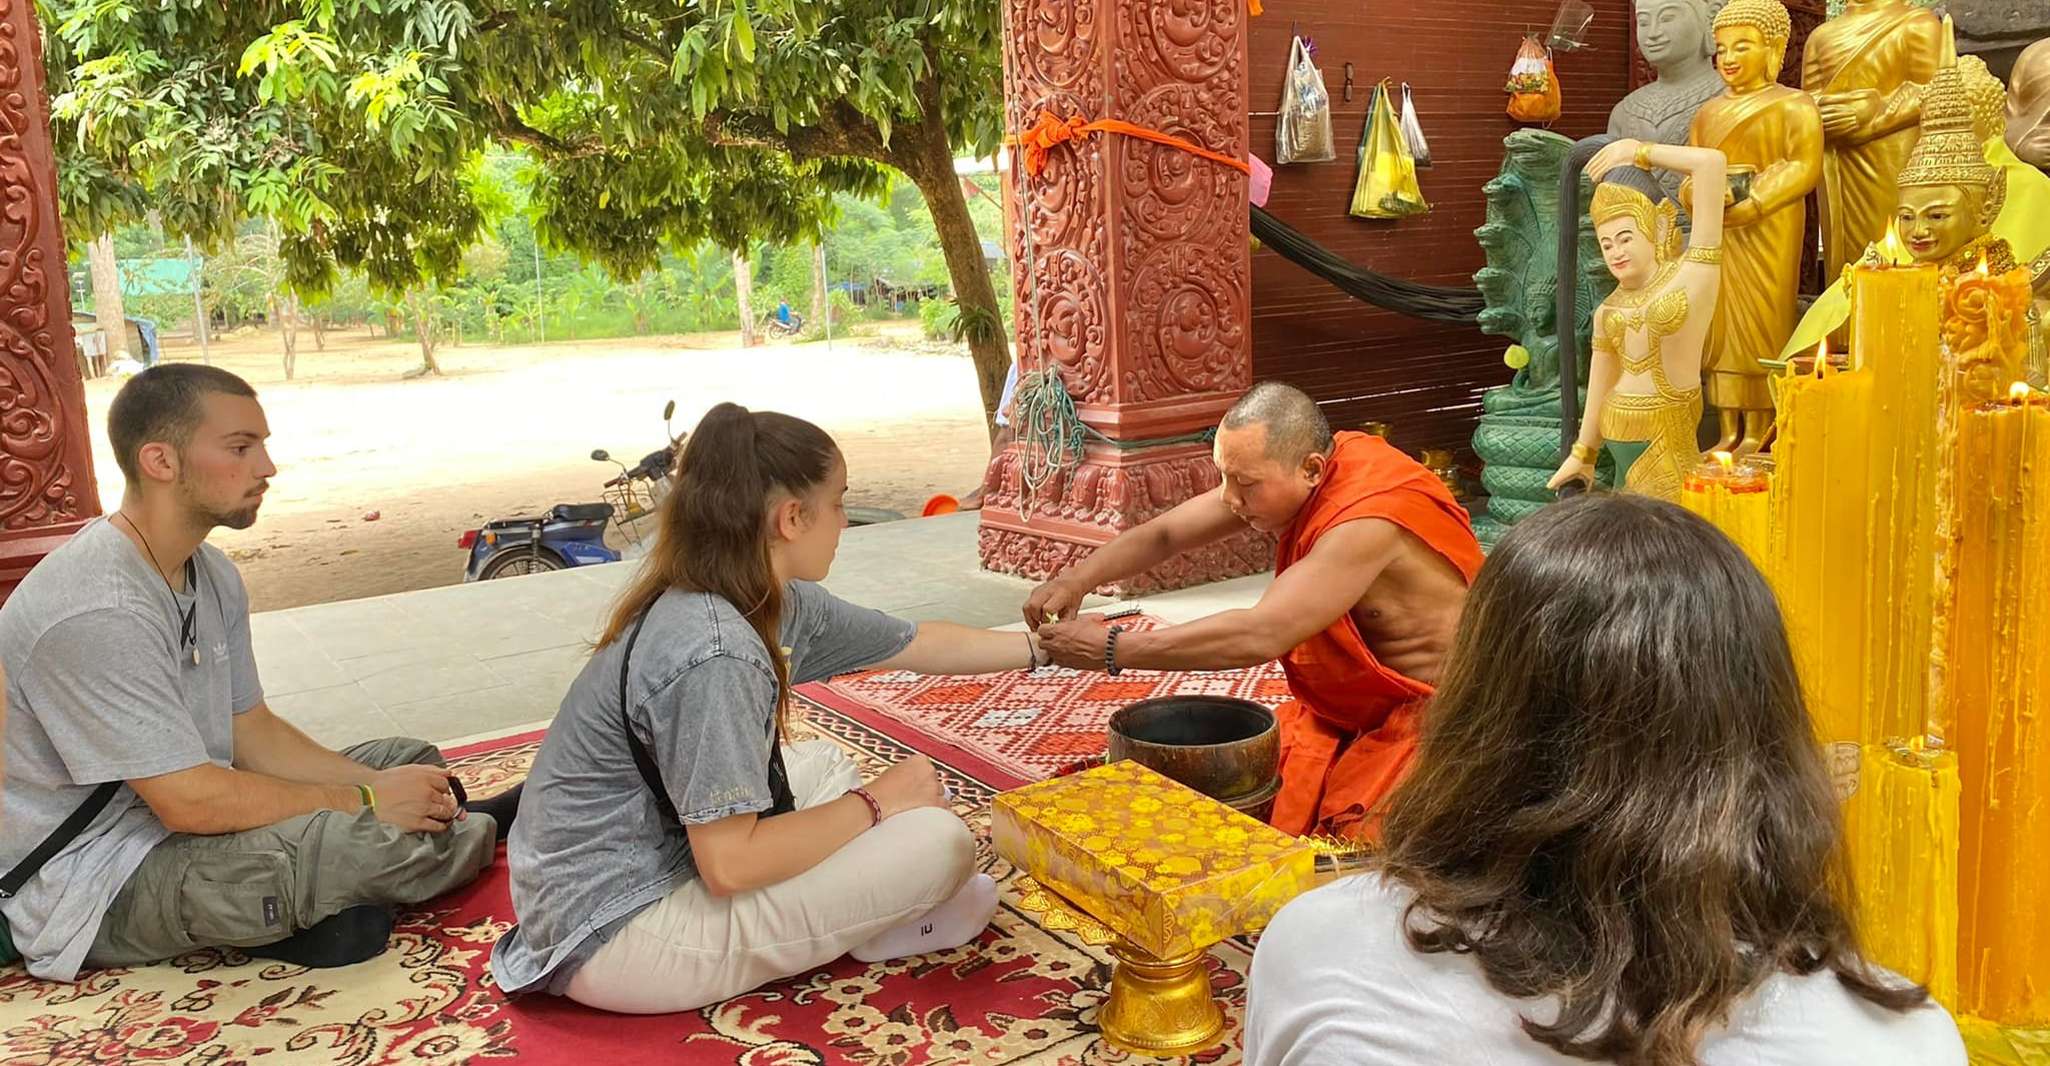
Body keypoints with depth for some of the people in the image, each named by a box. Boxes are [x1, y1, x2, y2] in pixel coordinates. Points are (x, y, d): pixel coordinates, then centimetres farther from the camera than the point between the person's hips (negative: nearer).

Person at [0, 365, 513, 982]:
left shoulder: (211, 575, 4)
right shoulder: (95, 613, -27)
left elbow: (252, 732, 8)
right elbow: (188, 802, -28)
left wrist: (376, 786, -7)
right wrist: (367, 802, -19)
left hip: (175, 813, 10)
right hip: (89, 892, -9)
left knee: (412, 764, 10)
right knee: (346, 846, -27)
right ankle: (495, 829, 1)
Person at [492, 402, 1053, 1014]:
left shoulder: (775, 602, 0)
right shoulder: (714, 654, -28)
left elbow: (920, 645, 15)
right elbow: (729, 864, -26)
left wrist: (1041, 646, 25)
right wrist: (874, 803, -14)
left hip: (653, 863, 10)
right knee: (938, 843, -16)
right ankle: (868, 928, 12)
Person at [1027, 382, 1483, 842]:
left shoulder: (1369, 520, -32)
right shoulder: (1284, 475, -6)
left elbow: (1259, 636, -36)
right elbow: (1164, 533, 1)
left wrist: (1111, 649, -33)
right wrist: (1077, 578, -17)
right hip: (1342, 711, 8)